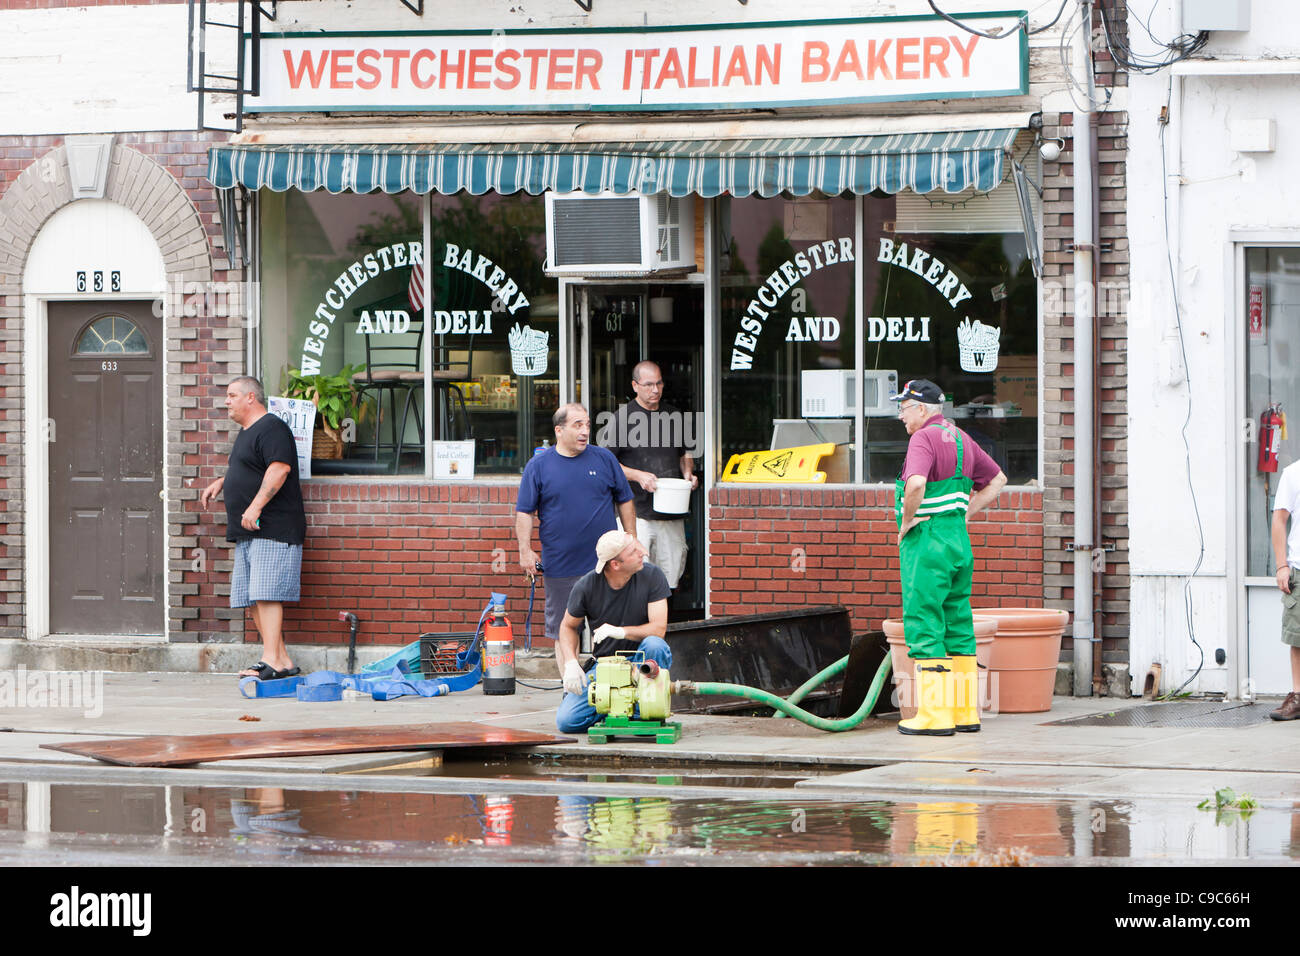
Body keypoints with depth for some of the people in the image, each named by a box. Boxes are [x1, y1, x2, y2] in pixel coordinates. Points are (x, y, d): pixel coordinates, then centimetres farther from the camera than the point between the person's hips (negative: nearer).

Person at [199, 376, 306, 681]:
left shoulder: (271, 429, -10)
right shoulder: (246, 432, 23)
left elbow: (279, 469, -23)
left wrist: (256, 506, -28)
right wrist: (222, 482, 26)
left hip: (272, 530, -11)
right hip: (248, 532, 11)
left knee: (265, 594, -16)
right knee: (253, 599, 6)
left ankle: (271, 661, -20)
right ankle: (282, 660, 8)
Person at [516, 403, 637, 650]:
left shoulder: (604, 459, 5)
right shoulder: (538, 465, 0)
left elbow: (624, 501, 12)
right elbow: (524, 512, 2)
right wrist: (525, 550, -7)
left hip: (604, 564, 1)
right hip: (559, 568, -1)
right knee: (564, 630, 7)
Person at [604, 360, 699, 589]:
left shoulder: (673, 415, 14)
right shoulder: (622, 418, -2)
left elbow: (685, 453, 27)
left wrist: (688, 473, 5)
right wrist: (638, 475, -17)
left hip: (672, 515, 5)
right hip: (636, 513, -5)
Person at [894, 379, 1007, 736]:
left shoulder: (923, 438, -13)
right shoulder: (961, 438, 15)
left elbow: (916, 484, -31)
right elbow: (997, 479, 27)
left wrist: (907, 521, -15)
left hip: (927, 540, -9)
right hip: (959, 539, 9)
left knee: (924, 627, -6)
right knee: (958, 626, 11)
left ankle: (934, 715, -9)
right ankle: (965, 712, 12)